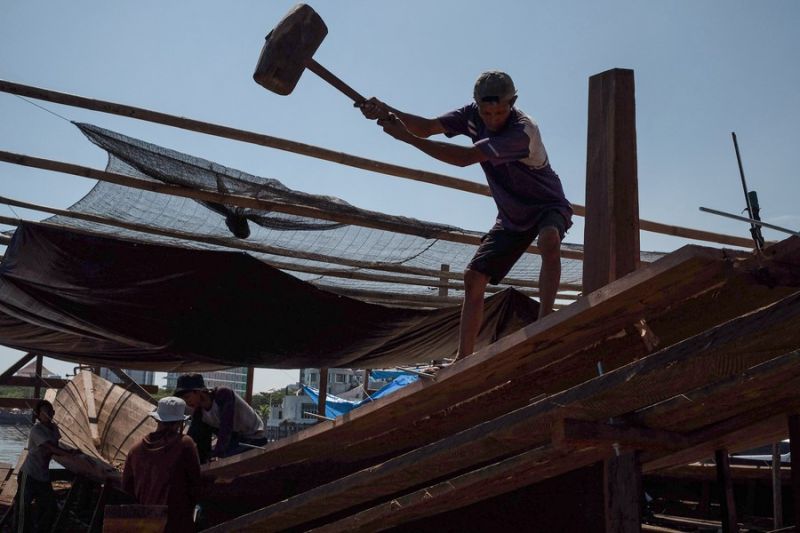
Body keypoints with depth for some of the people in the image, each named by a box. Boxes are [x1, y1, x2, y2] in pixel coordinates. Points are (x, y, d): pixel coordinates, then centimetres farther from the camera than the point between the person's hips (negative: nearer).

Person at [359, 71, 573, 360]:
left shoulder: (523, 130, -33)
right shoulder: (473, 115, -10)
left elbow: (464, 158, -40)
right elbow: (427, 127, -17)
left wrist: (406, 137, -41)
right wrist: (386, 112, -36)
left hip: (548, 206, -6)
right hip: (511, 216, 6)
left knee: (549, 240, -40)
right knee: (474, 277, -3)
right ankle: (463, 358, -1)